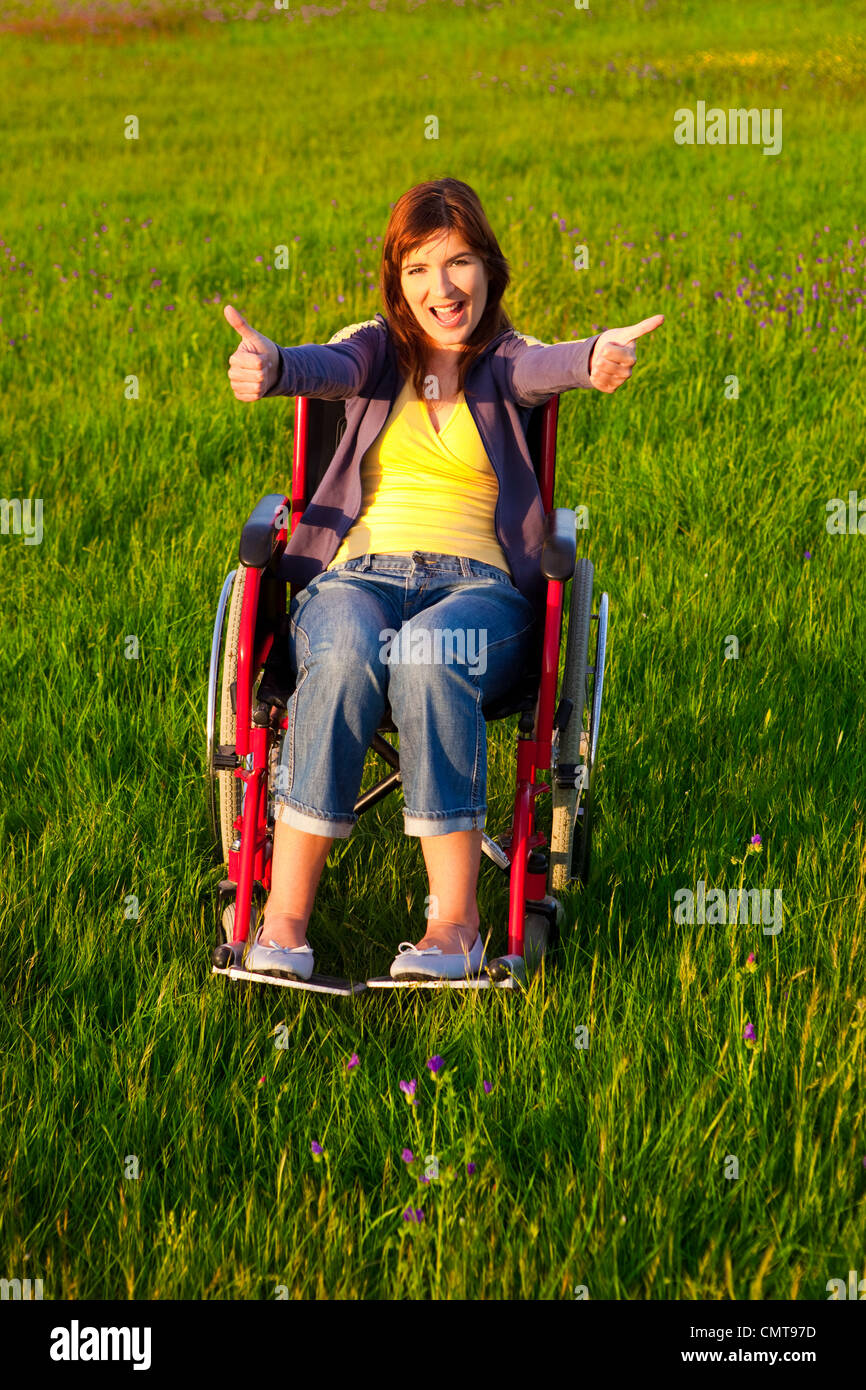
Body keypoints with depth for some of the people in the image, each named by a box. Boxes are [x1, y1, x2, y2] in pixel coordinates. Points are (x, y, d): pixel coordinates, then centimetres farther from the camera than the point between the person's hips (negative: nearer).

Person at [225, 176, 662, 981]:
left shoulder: (502, 364, 14)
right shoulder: (377, 350, 17)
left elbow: (543, 368, -11)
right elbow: (328, 369, -8)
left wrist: (598, 359, -38)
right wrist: (268, 367, -34)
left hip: (478, 583, -1)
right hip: (356, 573, 1)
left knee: (428, 656, -37)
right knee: (347, 653, -35)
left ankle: (455, 922, -36)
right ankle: (283, 917, -34)